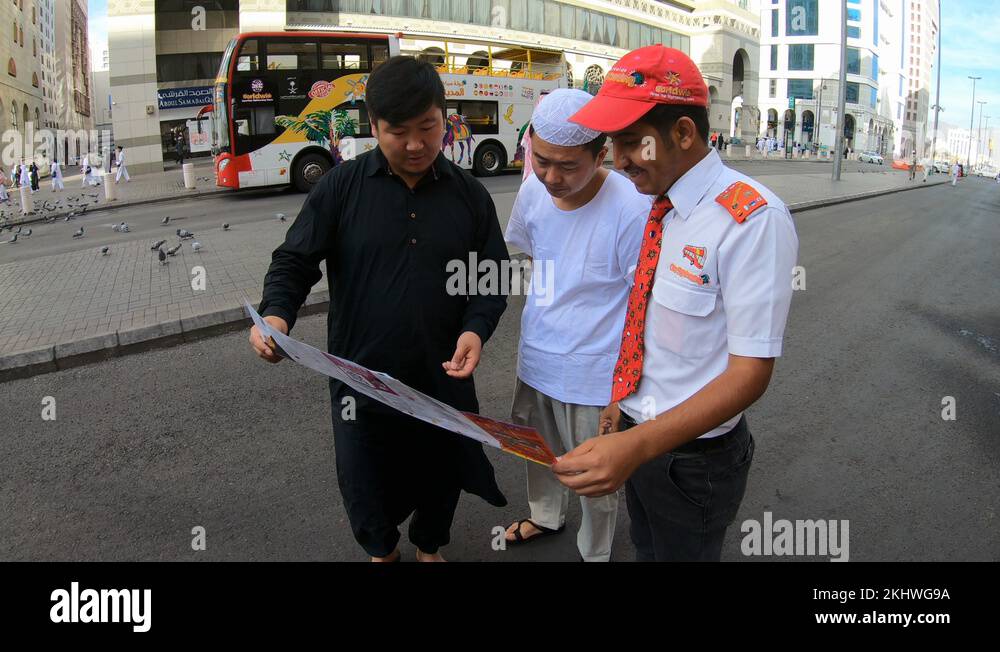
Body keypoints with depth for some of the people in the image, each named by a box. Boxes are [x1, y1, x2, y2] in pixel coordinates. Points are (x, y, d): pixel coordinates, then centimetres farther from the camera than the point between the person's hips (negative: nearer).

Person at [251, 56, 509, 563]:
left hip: (444, 377, 2)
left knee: (440, 476, 21)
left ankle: (429, 547, 53)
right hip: (361, 376, -1)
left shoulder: (469, 194, -2)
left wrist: (477, 328, -15)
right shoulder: (341, 187, -8)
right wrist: (276, 314, -24)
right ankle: (382, 550, 50)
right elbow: (294, 261, -4)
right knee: (364, 484, 17)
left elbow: (493, 274, 3)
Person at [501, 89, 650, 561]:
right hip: (535, 361, 6)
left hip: (594, 376, -6)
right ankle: (546, 517, 56)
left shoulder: (631, 211, -25)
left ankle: (594, 553, 41)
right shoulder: (534, 192, -7)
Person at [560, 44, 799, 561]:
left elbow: (750, 372, -26)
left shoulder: (751, 219, -25)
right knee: (646, 549, 27)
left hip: (693, 455, -7)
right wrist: (622, 402, 10)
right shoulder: (658, 204, 0)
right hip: (637, 437, 7)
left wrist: (638, 445, -35)